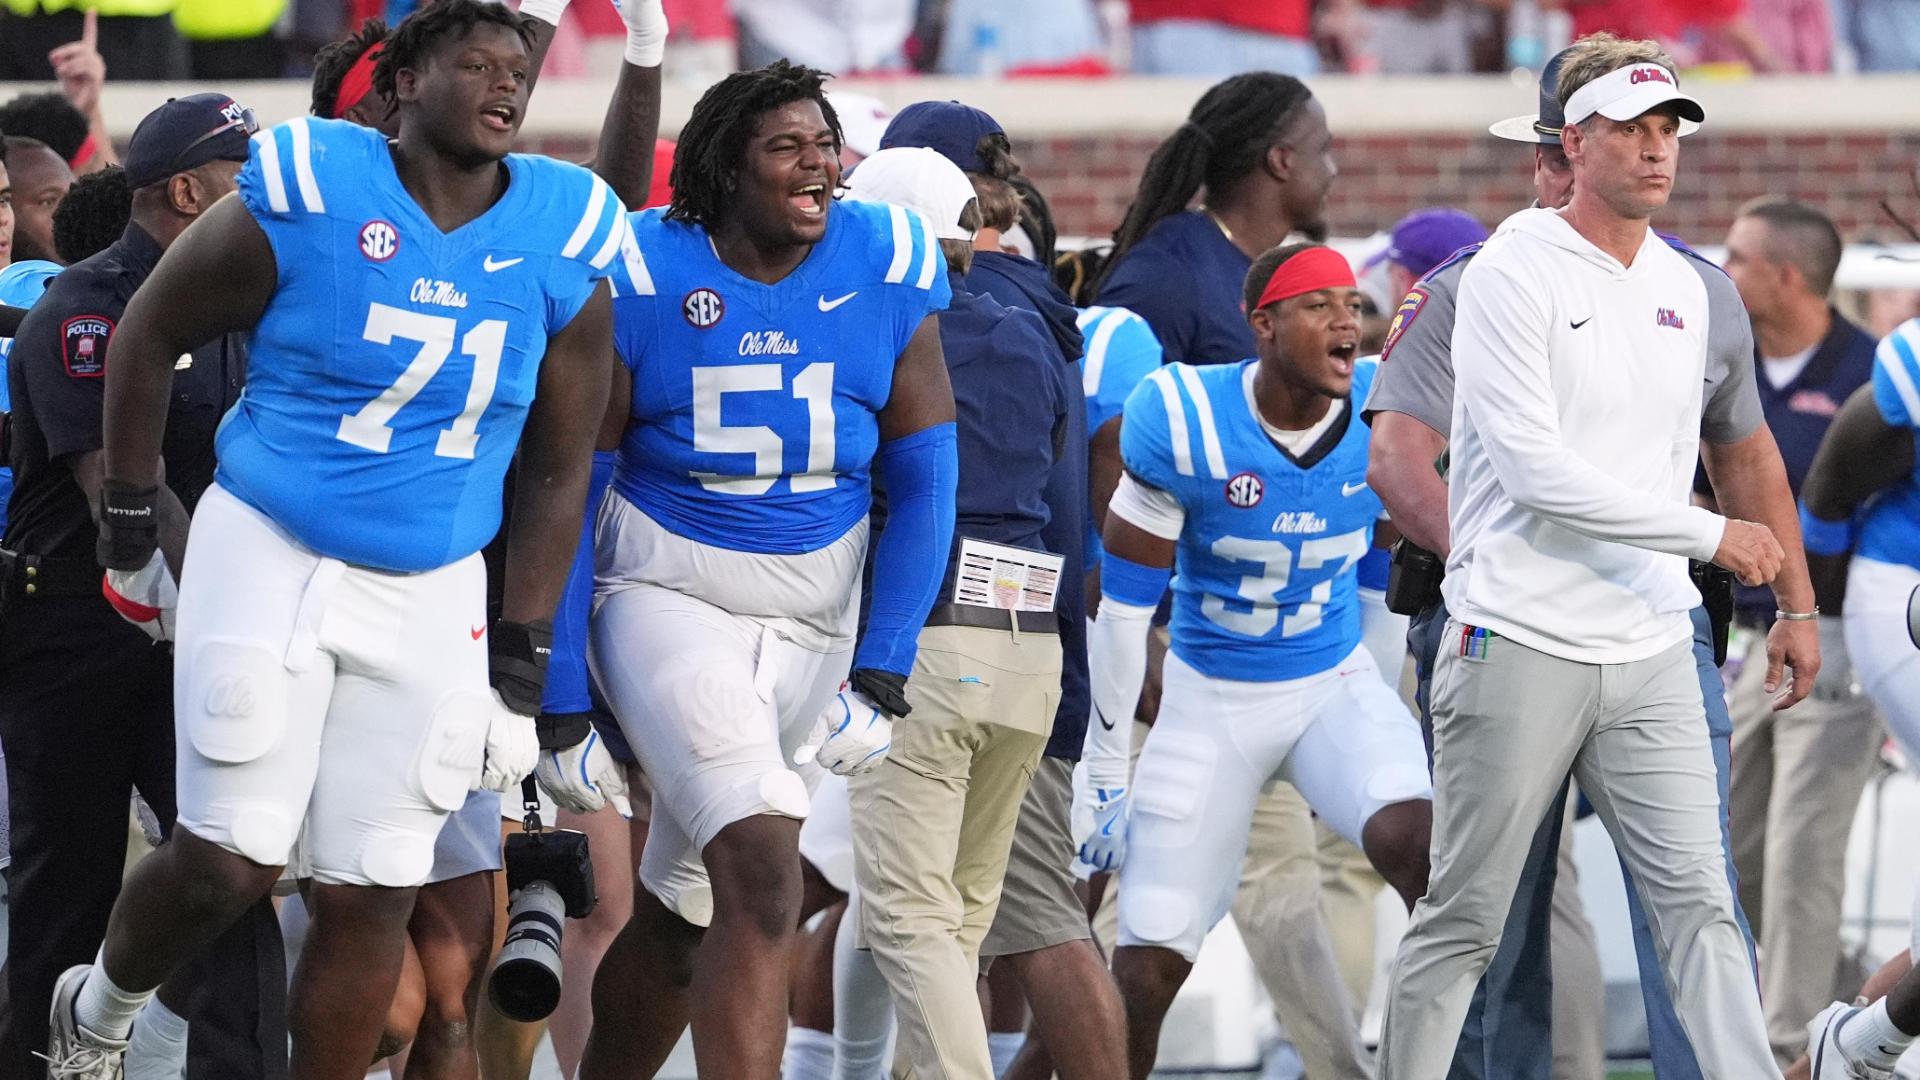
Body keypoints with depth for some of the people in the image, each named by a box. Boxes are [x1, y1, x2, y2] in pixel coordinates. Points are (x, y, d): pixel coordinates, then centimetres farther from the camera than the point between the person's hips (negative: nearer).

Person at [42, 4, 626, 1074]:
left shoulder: (562, 245, -1)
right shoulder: (308, 197, -12)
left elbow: (558, 473, 7)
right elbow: (151, 332, 4)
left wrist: (521, 664, 5)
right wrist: (133, 509, 7)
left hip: (431, 596, 3)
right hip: (269, 556, -3)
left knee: (373, 897, 1)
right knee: (230, 860, -8)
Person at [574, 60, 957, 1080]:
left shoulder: (891, 271, -5)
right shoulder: (644, 277, -12)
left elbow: (922, 486, 1)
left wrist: (881, 672, -4)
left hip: (813, 613, 4)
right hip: (663, 591, -4)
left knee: (684, 904, 11)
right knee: (762, 877, -22)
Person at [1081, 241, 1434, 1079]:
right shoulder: (1187, 422, -19)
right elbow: (1124, 607, -11)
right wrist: (1103, 772, -6)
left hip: (1335, 686, 1)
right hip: (1211, 701, -1)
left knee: (1412, 841, -30)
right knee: (1146, 974, -1)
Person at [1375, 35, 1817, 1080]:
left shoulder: (1686, 289, 12)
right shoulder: (1509, 276, -7)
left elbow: (1744, 452, 25)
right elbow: (1533, 469, -16)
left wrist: (1796, 606, 21)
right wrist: (1710, 534, -13)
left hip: (1651, 654, 5)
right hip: (1521, 648, -5)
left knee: (1699, 903, -4)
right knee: (1464, 920, 1)